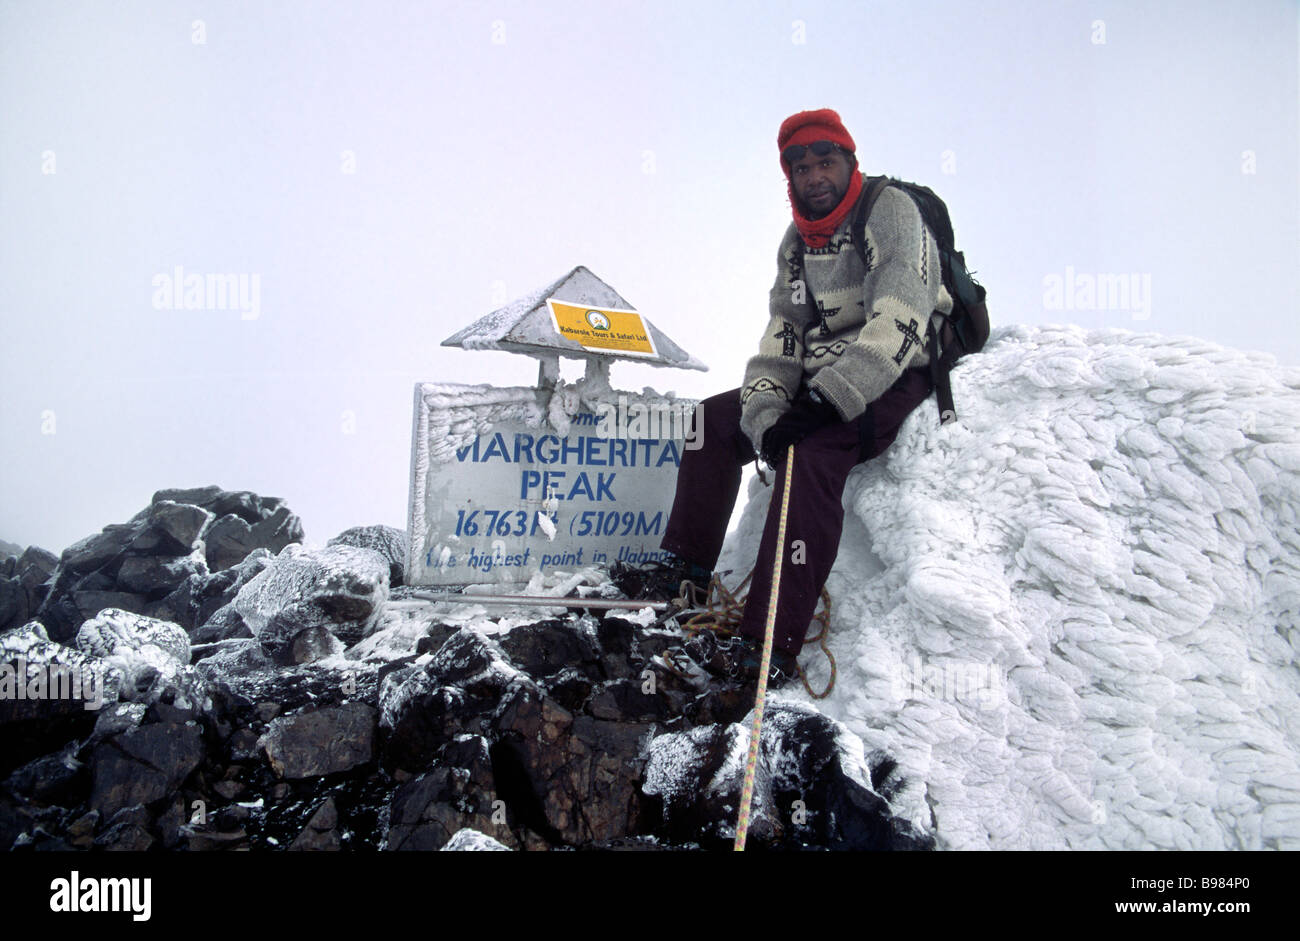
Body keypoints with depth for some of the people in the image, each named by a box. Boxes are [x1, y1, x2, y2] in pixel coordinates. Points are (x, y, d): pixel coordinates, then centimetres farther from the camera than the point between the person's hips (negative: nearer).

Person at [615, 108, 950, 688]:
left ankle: (771, 646, -39)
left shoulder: (891, 211, -13)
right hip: (820, 385, 8)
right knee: (715, 418, 4)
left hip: (894, 380, -8)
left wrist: (828, 400, -33)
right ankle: (686, 568, 16)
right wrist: (765, 419, -14)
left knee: (812, 451, -34)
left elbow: (898, 322, -26)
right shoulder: (797, 242, 10)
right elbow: (780, 340, 3)